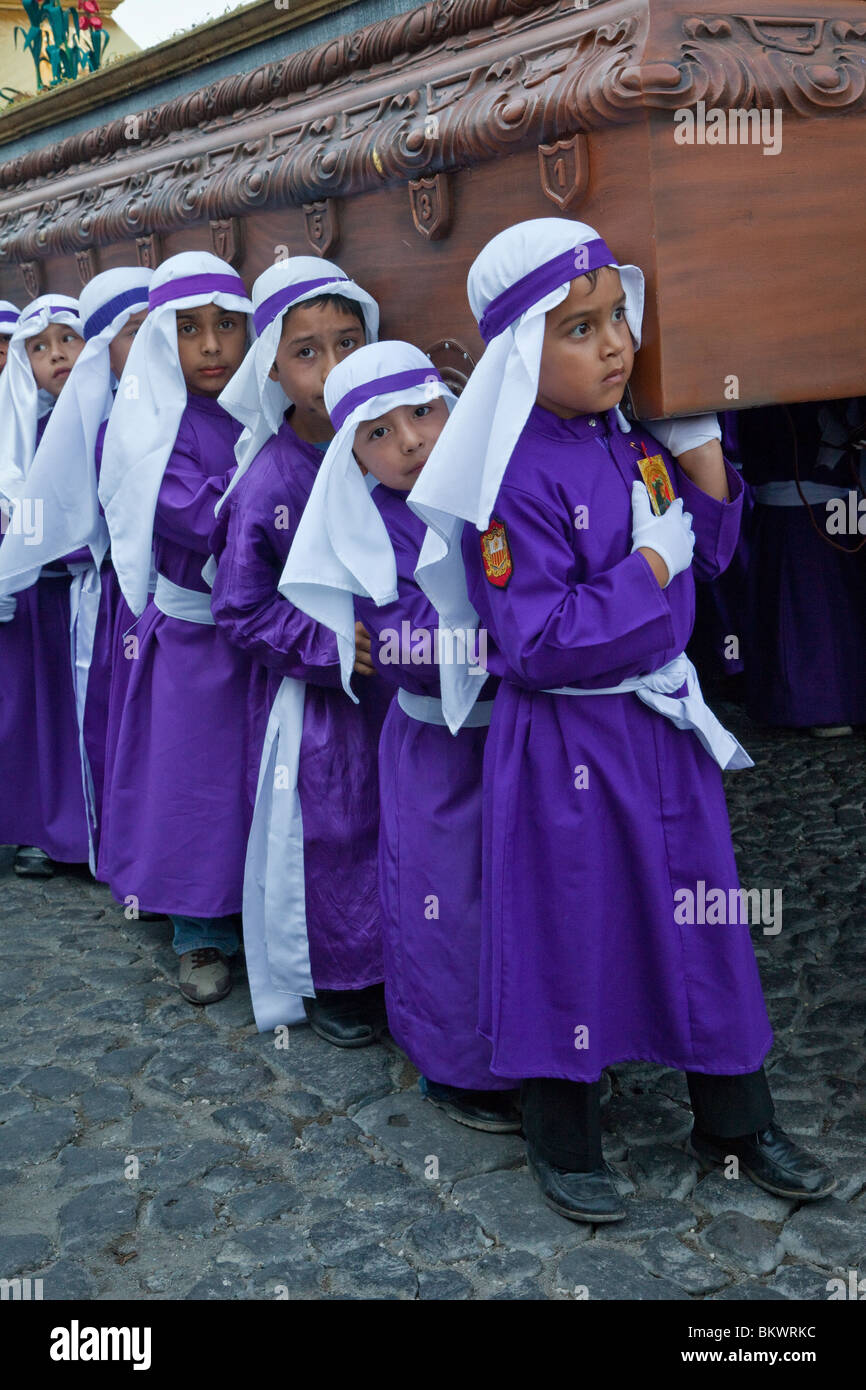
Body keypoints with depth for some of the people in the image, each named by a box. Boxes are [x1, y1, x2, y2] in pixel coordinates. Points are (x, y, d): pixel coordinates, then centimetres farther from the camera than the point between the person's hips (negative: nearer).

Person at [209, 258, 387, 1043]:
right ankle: (329, 982, 28)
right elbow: (242, 609, -12)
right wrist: (330, 644, -20)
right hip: (310, 693, -4)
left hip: (398, 679, 4)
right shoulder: (267, 482, -15)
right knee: (324, 829, 6)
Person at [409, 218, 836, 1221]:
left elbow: (710, 552, 13)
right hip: (564, 744, -7)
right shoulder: (518, 479, -20)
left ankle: (736, 1121, 38)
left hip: (662, 723, 8)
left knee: (702, 920, 17)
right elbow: (538, 644, -25)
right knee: (568, 934, 8)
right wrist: (649, 568, -20)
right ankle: (562, 1146, 32)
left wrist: (697, 439, 0)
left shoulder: (630, 441, 4)